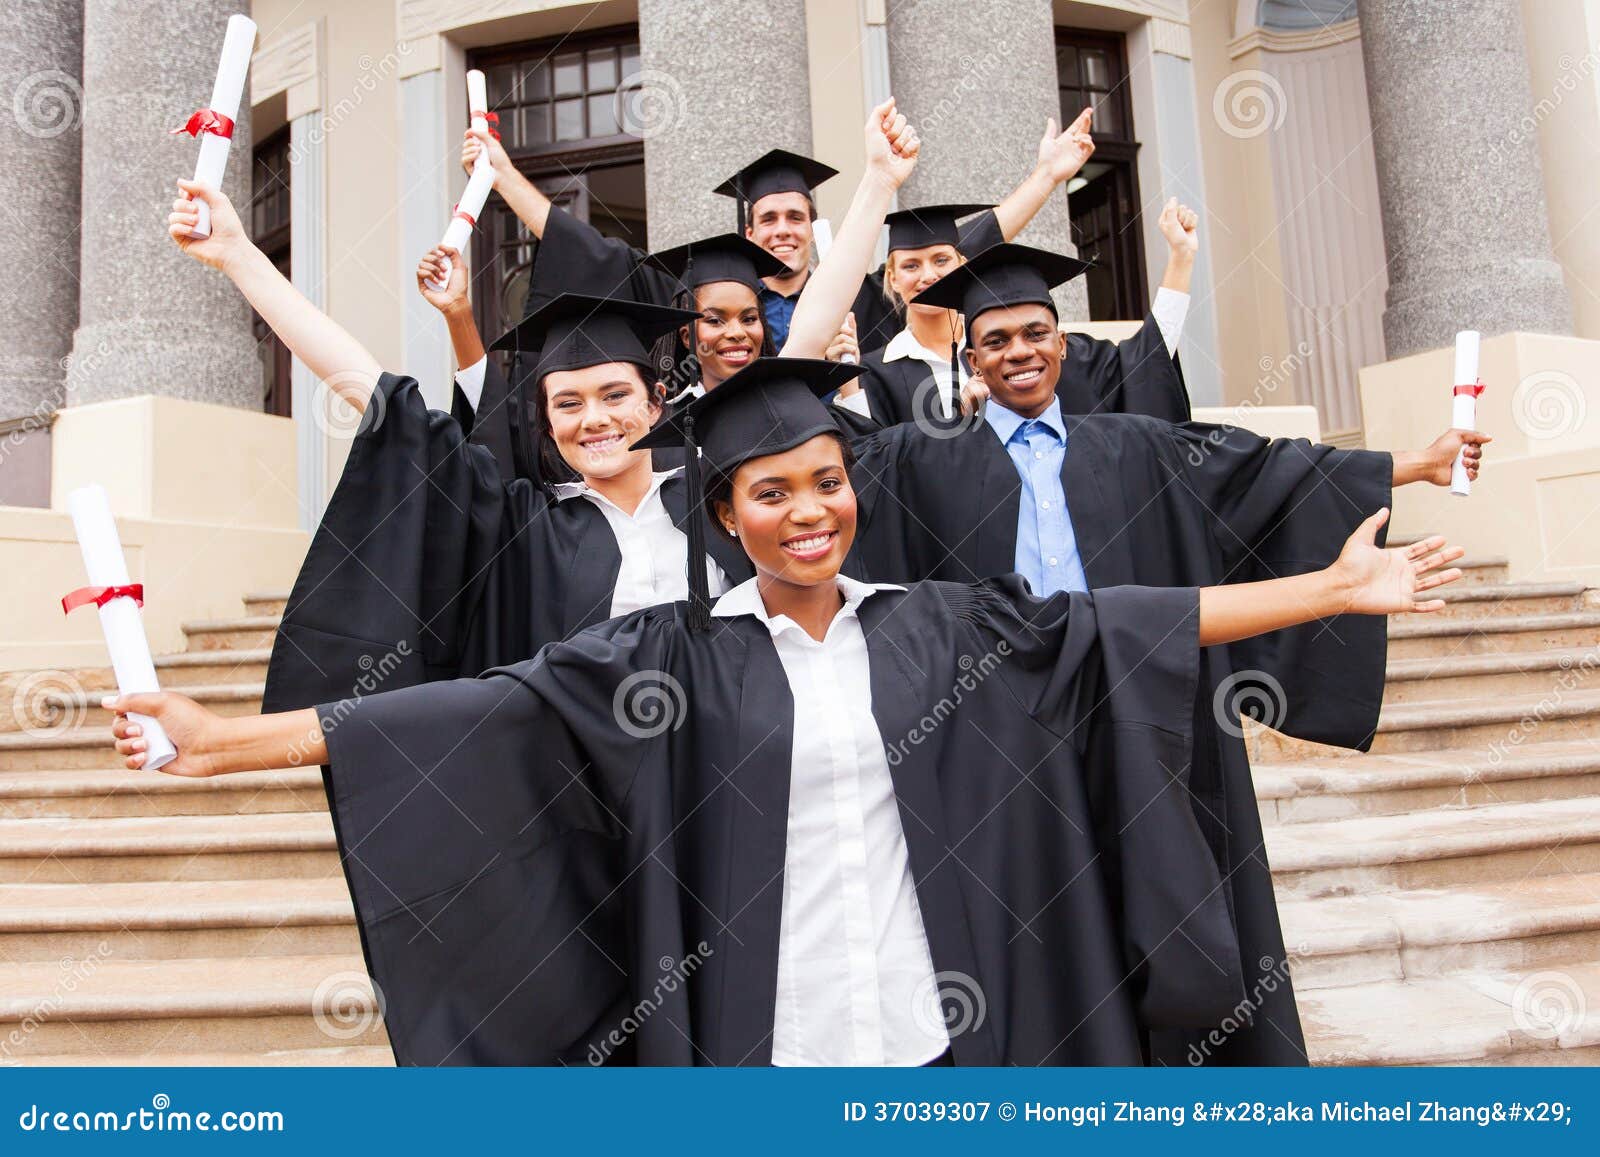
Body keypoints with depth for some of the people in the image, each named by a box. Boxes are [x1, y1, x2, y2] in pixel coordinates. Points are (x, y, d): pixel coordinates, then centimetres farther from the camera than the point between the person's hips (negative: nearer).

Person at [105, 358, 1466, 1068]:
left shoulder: (941, 625, 1)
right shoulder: (674, 656, -5)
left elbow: (1125, 621, -1)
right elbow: (476, 713, -10)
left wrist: (1332, 587, -4)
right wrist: (227, 738, -14)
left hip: (937, 1025, 2)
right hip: (757, 1035, -1)